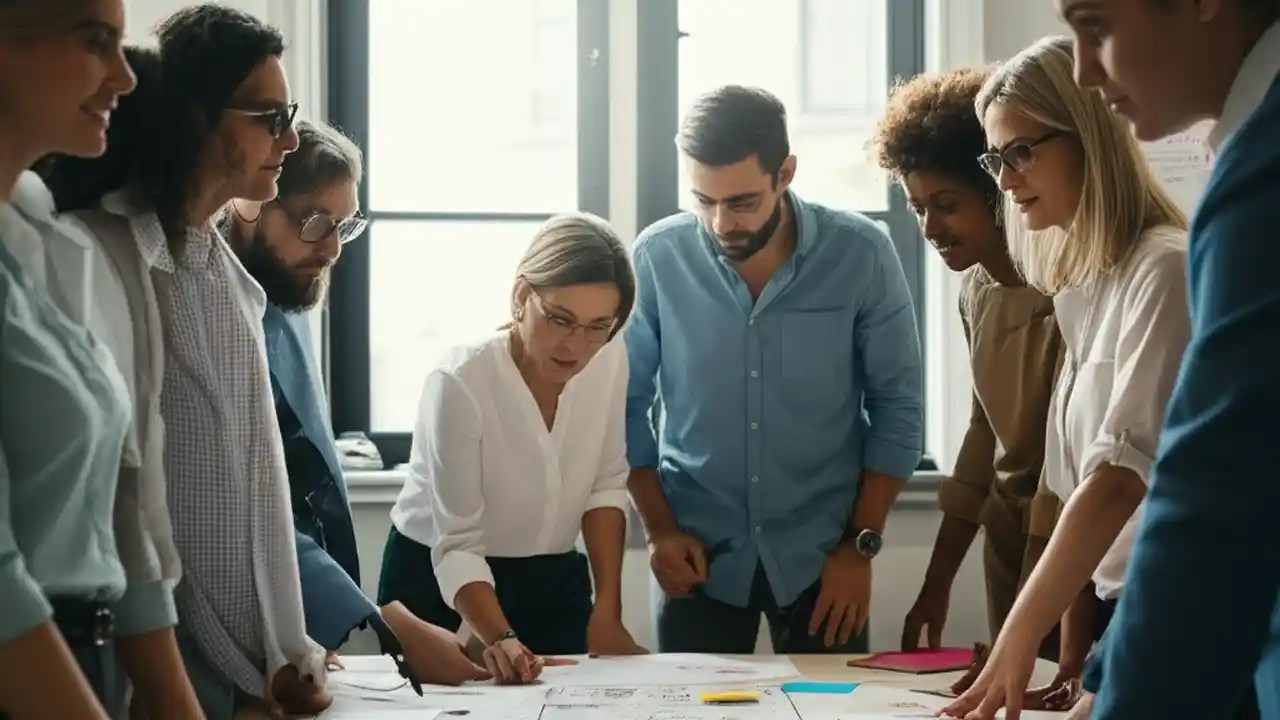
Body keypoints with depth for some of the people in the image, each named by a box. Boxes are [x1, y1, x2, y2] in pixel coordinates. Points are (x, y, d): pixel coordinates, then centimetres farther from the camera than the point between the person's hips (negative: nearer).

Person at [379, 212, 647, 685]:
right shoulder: (460, 382, -28)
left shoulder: (610, 360, -14)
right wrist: (501, 640, -41)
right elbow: (457, 546, -27)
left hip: (553, 579, 4)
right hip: (439, 580, -4)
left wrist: (608, 611, -10)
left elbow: (606, 487, -5)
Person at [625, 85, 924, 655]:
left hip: (821, 557, 0)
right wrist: (659, 529, -3)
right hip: (700, 553, 1)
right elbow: (627, 403, 3)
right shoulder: (658, 257, -9)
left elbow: (896, 407, -2)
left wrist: (861, 545, -6)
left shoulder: (861, 255, -10)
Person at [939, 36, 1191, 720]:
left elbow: (1123, 471, -23)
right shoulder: (1086, 287, 12)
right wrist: (1071, 644, 6)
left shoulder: (1165, 269, -14)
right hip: (1117, 608, 7)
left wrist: (1016, 642, -28)